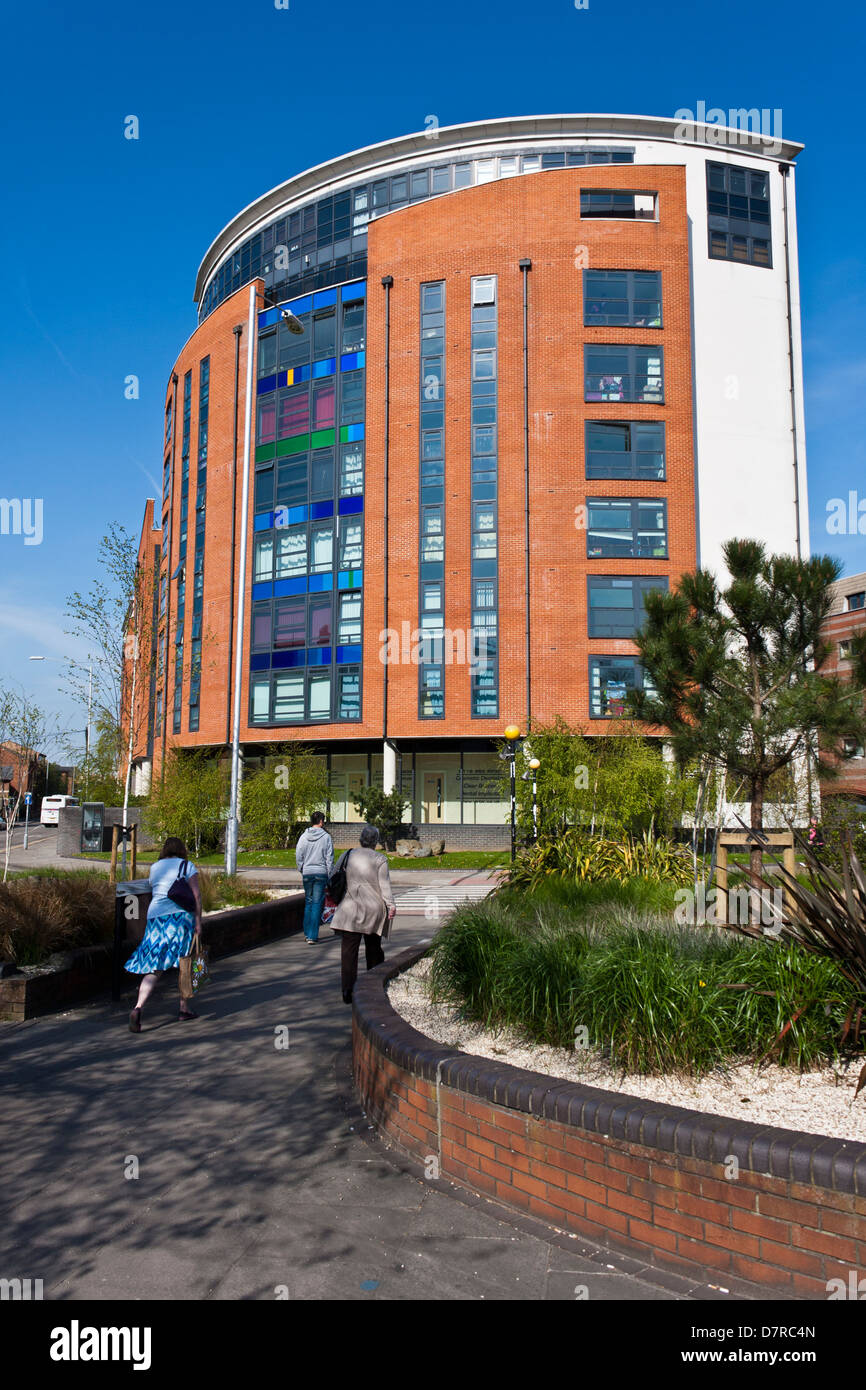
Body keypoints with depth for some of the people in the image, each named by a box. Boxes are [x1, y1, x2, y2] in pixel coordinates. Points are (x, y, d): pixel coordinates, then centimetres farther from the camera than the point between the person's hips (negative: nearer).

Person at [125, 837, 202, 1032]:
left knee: (154, 968, 0)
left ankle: (138, 1008, -17)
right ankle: (184, 1007, 15)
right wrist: (198, 921, -3)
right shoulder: (187, 865, 4)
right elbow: (196, 895, -3)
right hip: (180, 916, -3)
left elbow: (152, 893, 17)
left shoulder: (154, 868, 17)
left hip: (155, 916, 3)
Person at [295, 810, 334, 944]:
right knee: (317, 904, 0)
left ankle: (307, 933, 20)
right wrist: (330, 876, 2)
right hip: (321, 873, -3)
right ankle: (312, 936, -3)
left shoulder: (304, 836, 2)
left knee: (308, 902, 16)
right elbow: (329, 859, -5)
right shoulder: (326, 837, -6)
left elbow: (298, 857, 4)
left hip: (307, 873, 3)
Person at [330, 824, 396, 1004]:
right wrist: (391, 905, -4)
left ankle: (347, 990, -6)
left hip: (350, 910, 1)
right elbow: (385, 886, -7)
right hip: (374, 910, -1)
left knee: (349, 951, 1)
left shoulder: (347, 856, 5)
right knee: (374, 948, 14)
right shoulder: (380, 860, -4)